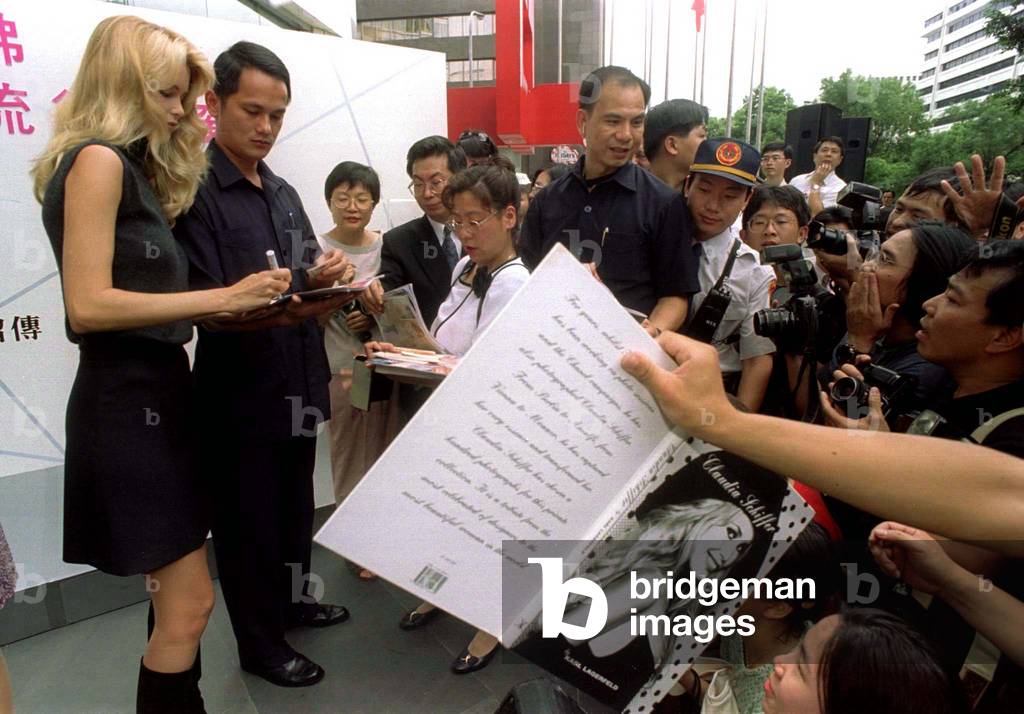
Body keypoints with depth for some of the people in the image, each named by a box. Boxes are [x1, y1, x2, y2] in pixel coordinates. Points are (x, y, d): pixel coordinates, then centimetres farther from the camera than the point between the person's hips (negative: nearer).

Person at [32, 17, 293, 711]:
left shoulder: (136, 167, 18)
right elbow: (88, 305, -21)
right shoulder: (96, 160, -10)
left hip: (158, 394, 9)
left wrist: (242, 303, 4)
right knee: (190, 602, -4)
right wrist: (221, 297, -22)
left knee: (180, 600, 16)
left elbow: (149, 292, 11)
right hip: (127, 403, -9)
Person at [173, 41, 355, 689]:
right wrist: (282, 311, -36)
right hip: (240, 393, -7)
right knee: (247, 520, 9)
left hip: (299, 382, 7)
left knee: (296, 505, 21)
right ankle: (260, 642, 27)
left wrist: (329, 276, -9)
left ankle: (292, 599, 42)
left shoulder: (285, 194, 11)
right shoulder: (193, 192, -11)